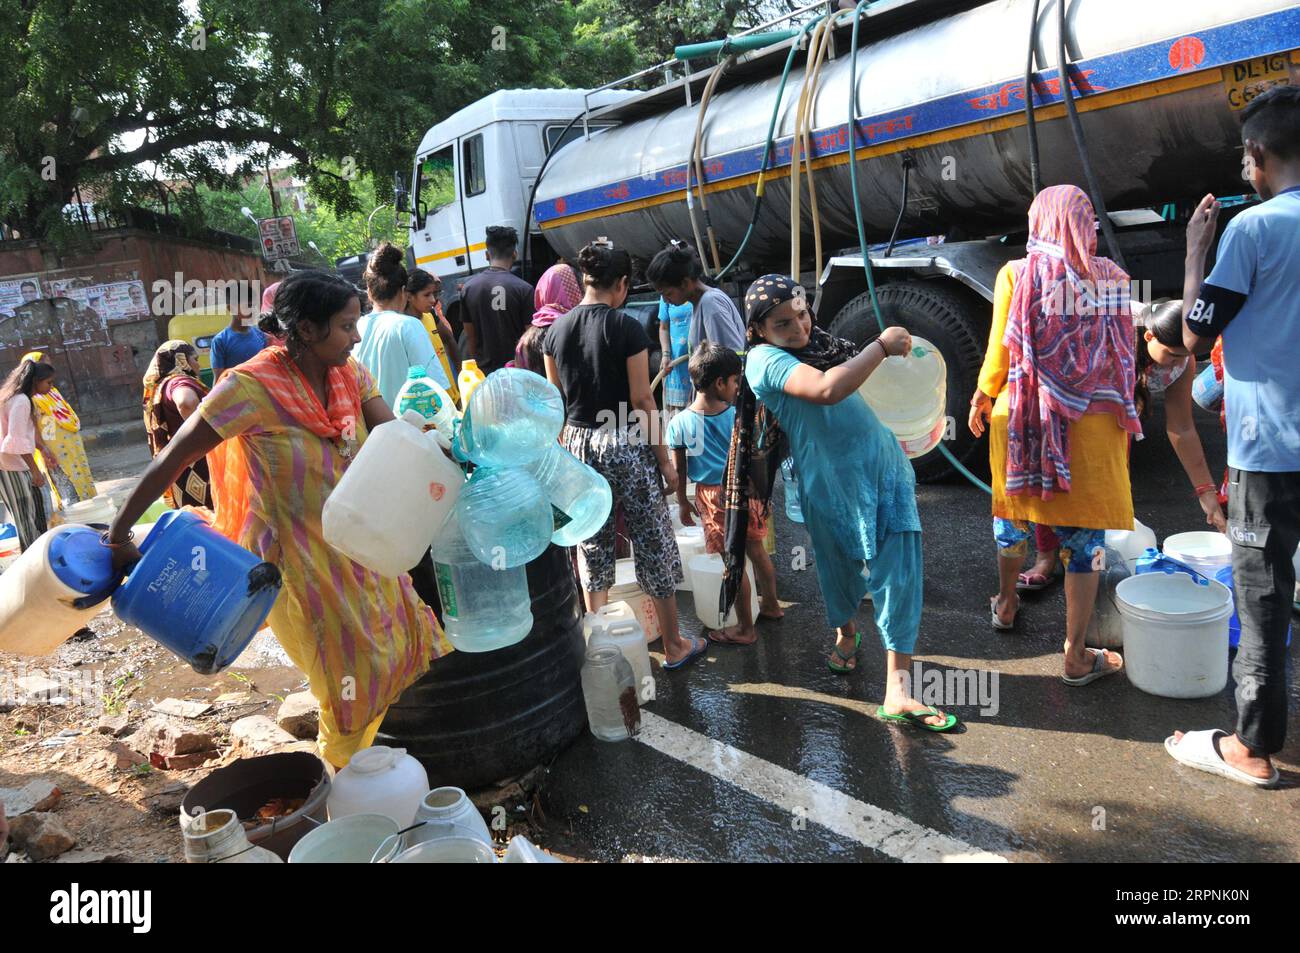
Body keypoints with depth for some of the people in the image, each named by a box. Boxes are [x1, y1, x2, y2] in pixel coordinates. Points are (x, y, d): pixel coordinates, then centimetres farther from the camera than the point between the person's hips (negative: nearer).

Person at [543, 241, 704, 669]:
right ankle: (674, 646, 19)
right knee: (653, 543, 7)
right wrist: (664, 458, -4)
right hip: (624, 443, -5)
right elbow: (642, 400, -12)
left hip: (578, 444, 5)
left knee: (593, 544, 17)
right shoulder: (627, 328, -12)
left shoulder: (556, 330, 3)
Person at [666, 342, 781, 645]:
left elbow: (678, 470, -5)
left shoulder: (679, 423, -14)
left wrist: (683, 502, 8)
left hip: (713, 497, -3)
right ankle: (770, 604, 43)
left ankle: (745, 628, 20)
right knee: (756, 550, 22)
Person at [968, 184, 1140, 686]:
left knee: (1013, 512, 21)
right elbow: (1125, 354, 4)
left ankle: (1005, 604, 42)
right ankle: (1077, 656, 9)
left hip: (1023, 416, 1)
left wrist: (982, 399, 11)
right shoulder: (1111, 277, -3)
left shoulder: (1017, 274, -7)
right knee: (1084, 533, 5)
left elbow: (999, 351, -4)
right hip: (1092, 423, 0)